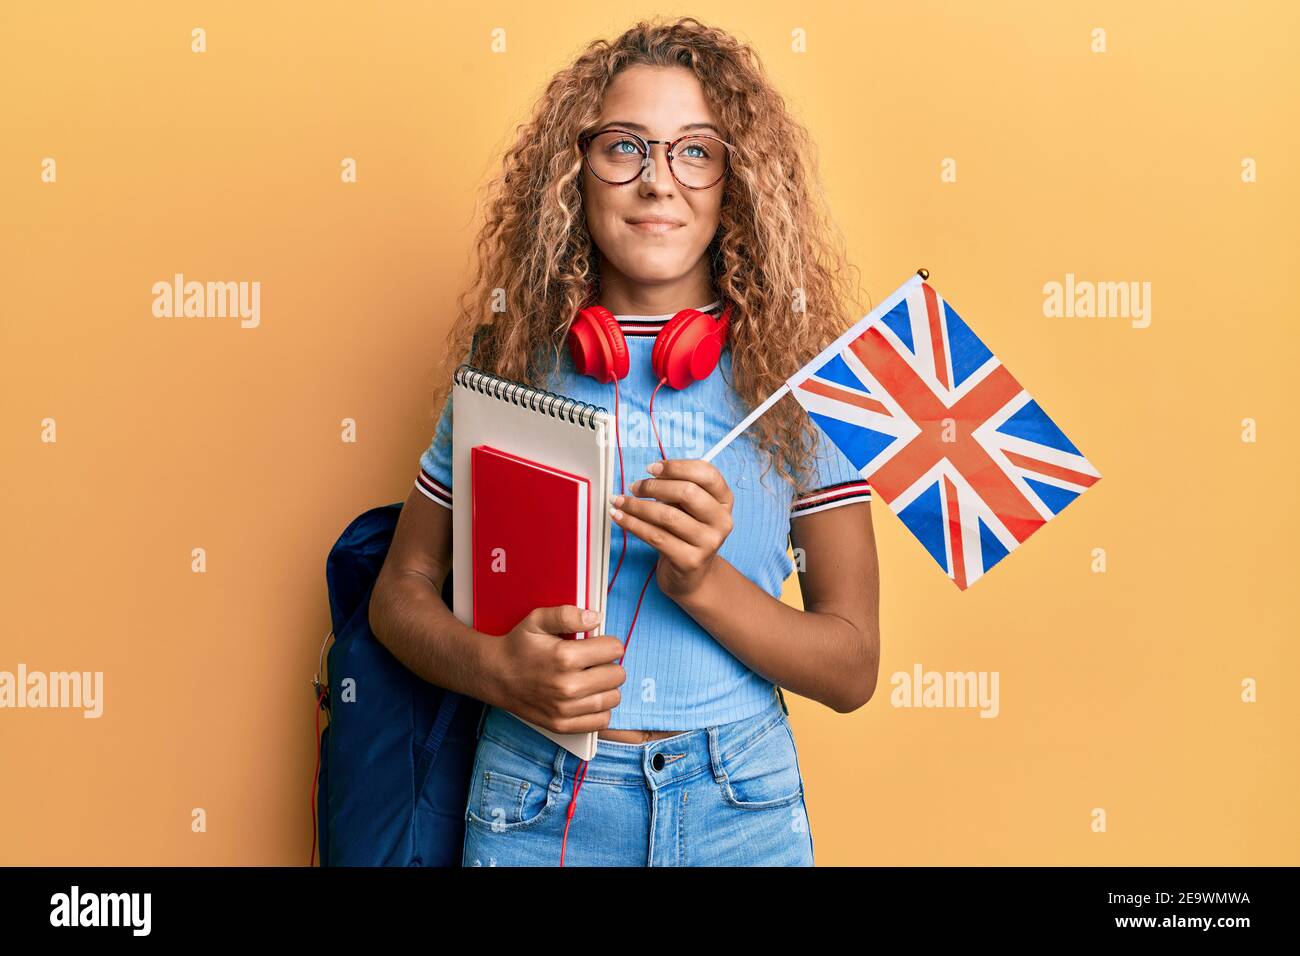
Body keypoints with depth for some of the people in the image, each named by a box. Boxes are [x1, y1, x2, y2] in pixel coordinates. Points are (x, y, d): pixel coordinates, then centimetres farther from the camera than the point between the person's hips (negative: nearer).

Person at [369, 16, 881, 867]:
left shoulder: (794, 371, -6)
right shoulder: (509, 359, -3)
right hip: (533, 805, 1)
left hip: (739, 809, 0)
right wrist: (495, 669, -17)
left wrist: (704, 582, -22)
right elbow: (403, 590, 3)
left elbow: (853, 671, -5)